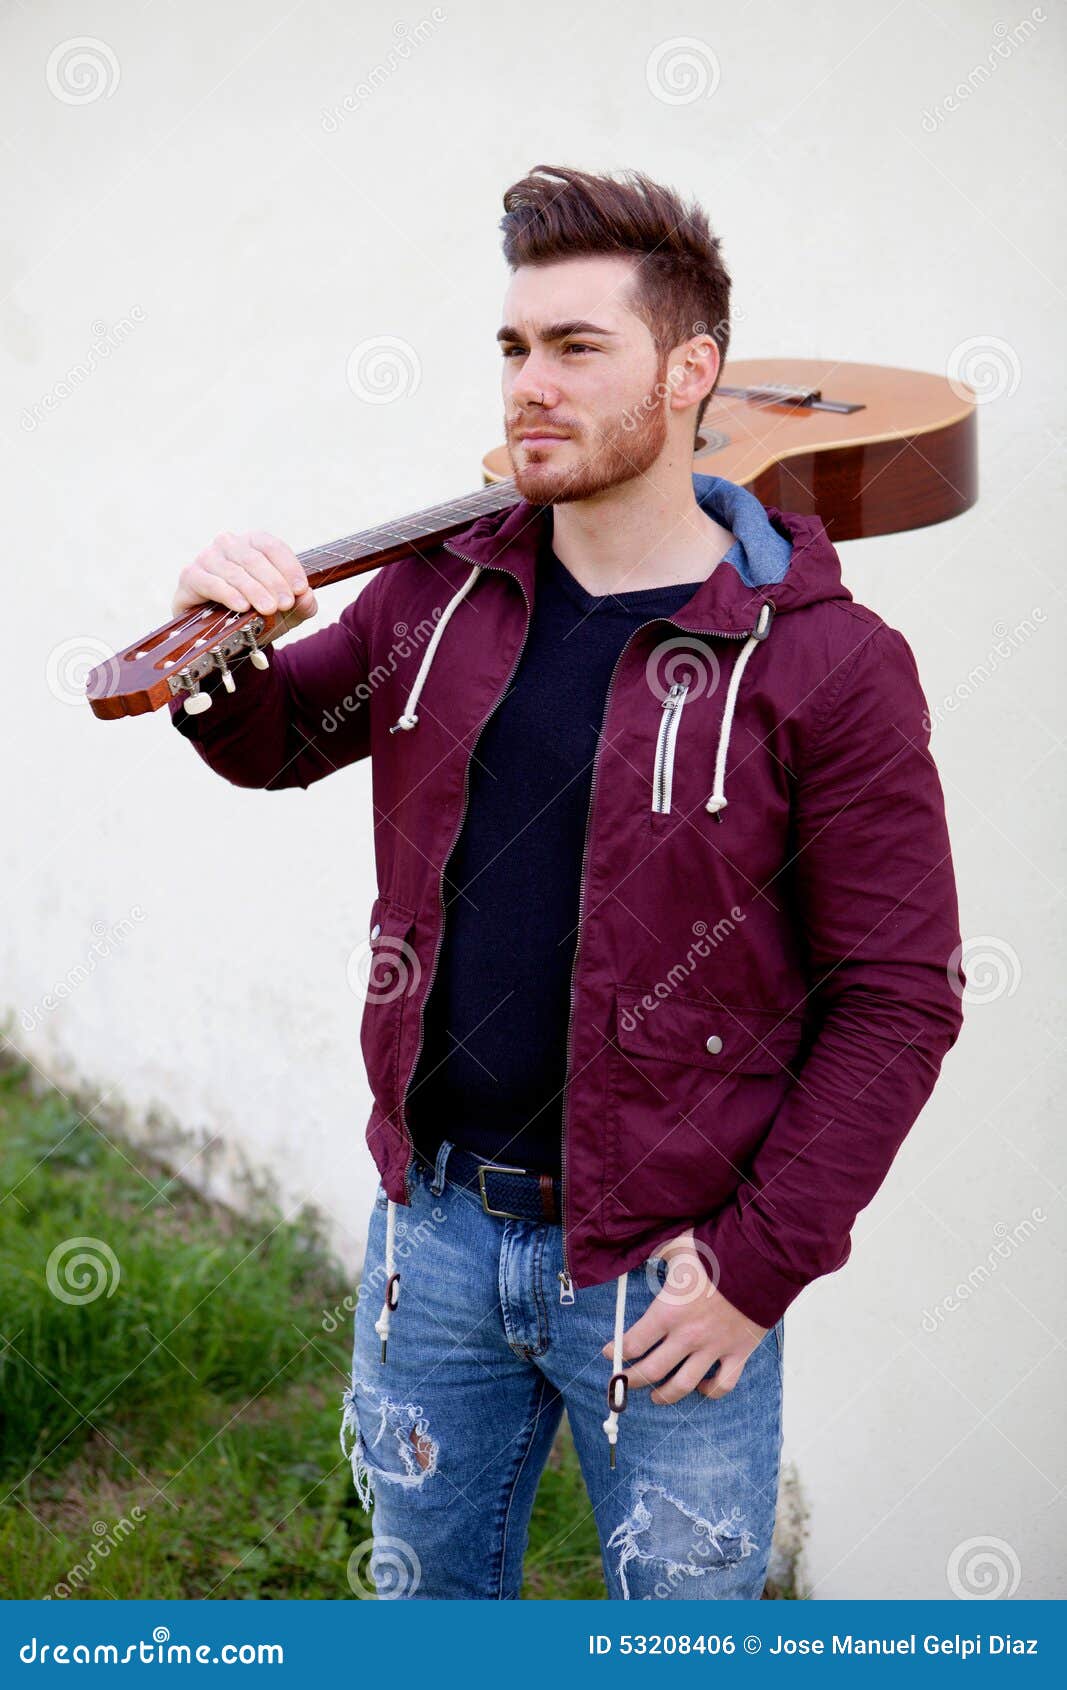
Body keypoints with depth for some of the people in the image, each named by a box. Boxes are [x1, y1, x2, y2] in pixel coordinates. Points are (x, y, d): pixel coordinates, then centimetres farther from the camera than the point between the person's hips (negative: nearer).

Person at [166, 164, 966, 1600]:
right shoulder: (443, 592, 1)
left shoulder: (824, 663, -15)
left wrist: (761, 1263, -15)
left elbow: (900, 998, -13)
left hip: (663, 1265, -4)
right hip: (434, 1225, 4)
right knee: (424, 1593, 24)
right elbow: (278, 744, 16)